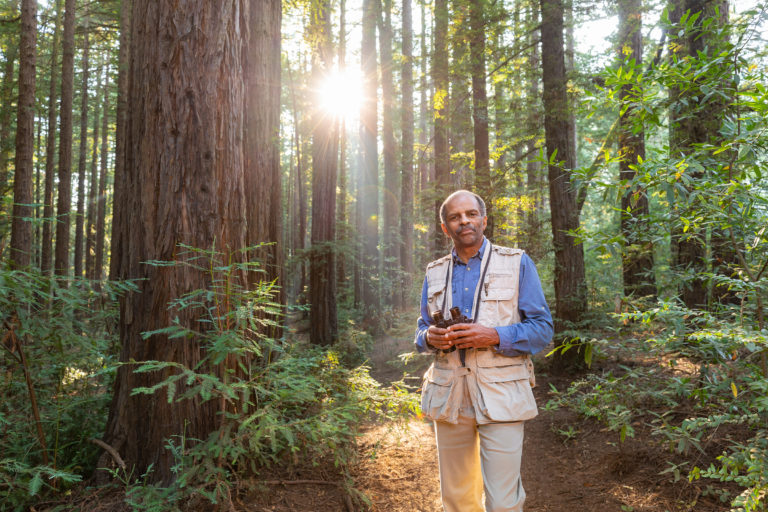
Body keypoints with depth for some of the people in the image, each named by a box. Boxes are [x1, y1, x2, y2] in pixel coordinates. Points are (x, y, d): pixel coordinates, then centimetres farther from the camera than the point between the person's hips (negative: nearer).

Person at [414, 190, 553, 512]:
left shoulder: (517, 264, 2)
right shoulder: (434, 273, 12)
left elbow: (542, 329, -1)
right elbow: (421, 331, 18)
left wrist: (494, 336, -18)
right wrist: (429, 338, -6)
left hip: (500, 397, -3)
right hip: (448, 396, 4)